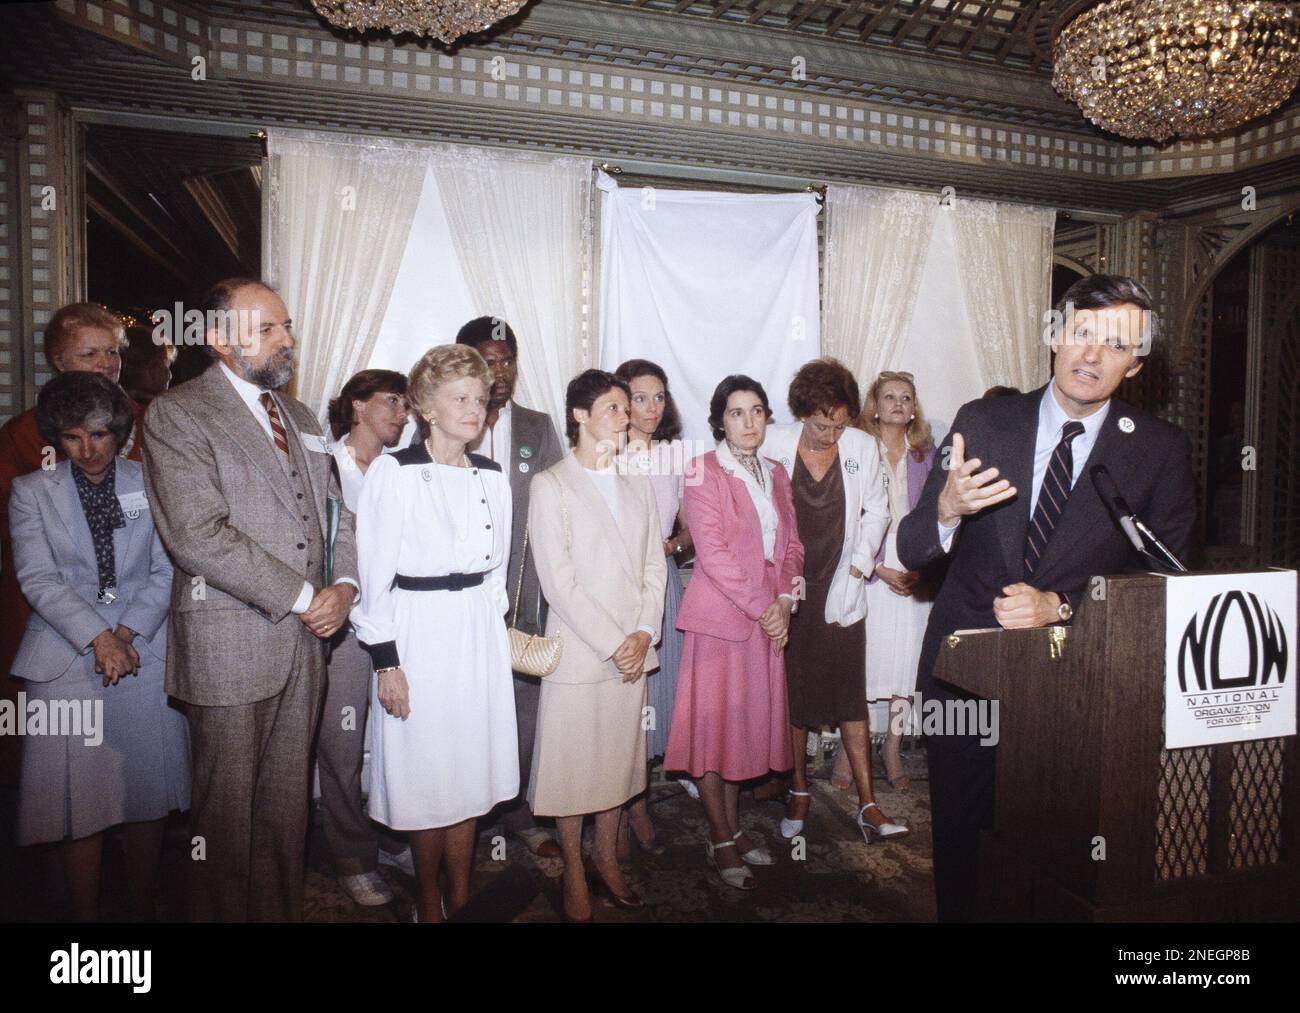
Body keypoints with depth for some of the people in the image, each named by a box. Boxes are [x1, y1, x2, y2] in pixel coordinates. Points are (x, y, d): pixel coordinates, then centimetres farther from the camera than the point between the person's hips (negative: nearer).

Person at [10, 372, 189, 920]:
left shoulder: (149, 485, 7)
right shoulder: (31, 492, 6)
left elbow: (166, 571, 2)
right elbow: (38, 579, -4)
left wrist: (129, 632, -11)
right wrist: (98, 639, -15)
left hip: (146, 657, 1)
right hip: (68, 665, 0)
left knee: (148, 802, 7)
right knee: (81, 811, 2)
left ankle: (144, 911, 22)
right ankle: (85, 915, 18)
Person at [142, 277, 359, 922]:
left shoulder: (300, 418, 16)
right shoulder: (176, 414, -7)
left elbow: (335, 513, 17)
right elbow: (198, 536, -18)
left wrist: (345, 586, -2)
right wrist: (301, 596, -15)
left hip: (304, 640, 6)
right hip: (229, 646, -6)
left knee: (287, 807, 15)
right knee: (227, 811, 8)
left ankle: (282, 911, 29)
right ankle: (224, 913, 26)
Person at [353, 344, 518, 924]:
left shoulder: (492, 477, 7)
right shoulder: (394, 472, -9)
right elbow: (375, 574, -10)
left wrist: (494, 629, 12)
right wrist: (386, 662, -12)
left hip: (479, 635, 5)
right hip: (417, 632, -4)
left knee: (471, 768, 12)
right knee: (425, 776, 7)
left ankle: (461, 896, 31)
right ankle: (428, 903, 29)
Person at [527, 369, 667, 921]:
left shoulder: (638, 484, 11)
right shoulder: (551, 485, -5)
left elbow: (654, 566, 9)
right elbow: (558, 580, -11)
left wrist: (644, 634, -5)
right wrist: (612, 643, -13)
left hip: (632, 651, 5)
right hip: (577, 652, -4)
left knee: (620, 759, 14)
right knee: (572, 765, 6)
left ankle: (606, 859, 32)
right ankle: (574, 873, 24)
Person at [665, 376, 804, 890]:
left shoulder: (776, 473, 13)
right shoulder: (704, 471, -7)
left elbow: (791, 544, 11)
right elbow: (712, 551, -14)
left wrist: (785, 600, -4)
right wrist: (761, 607, -15)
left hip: (770, 616, 6)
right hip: (720, 613, -6)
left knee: (750, 720, 12)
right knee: (713, 721, 2)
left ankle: (734, 826, 27)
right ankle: (720, 839, 15)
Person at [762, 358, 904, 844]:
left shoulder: (862, 447, 0)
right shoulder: (774, 444, -6)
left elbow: (876, 511, 10)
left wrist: (857, 566, 1)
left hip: (841, 591, 1)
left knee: (850, 695, 1)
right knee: (793, 694, 9)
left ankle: (867, 804, 10)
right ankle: (799, 791, 25)